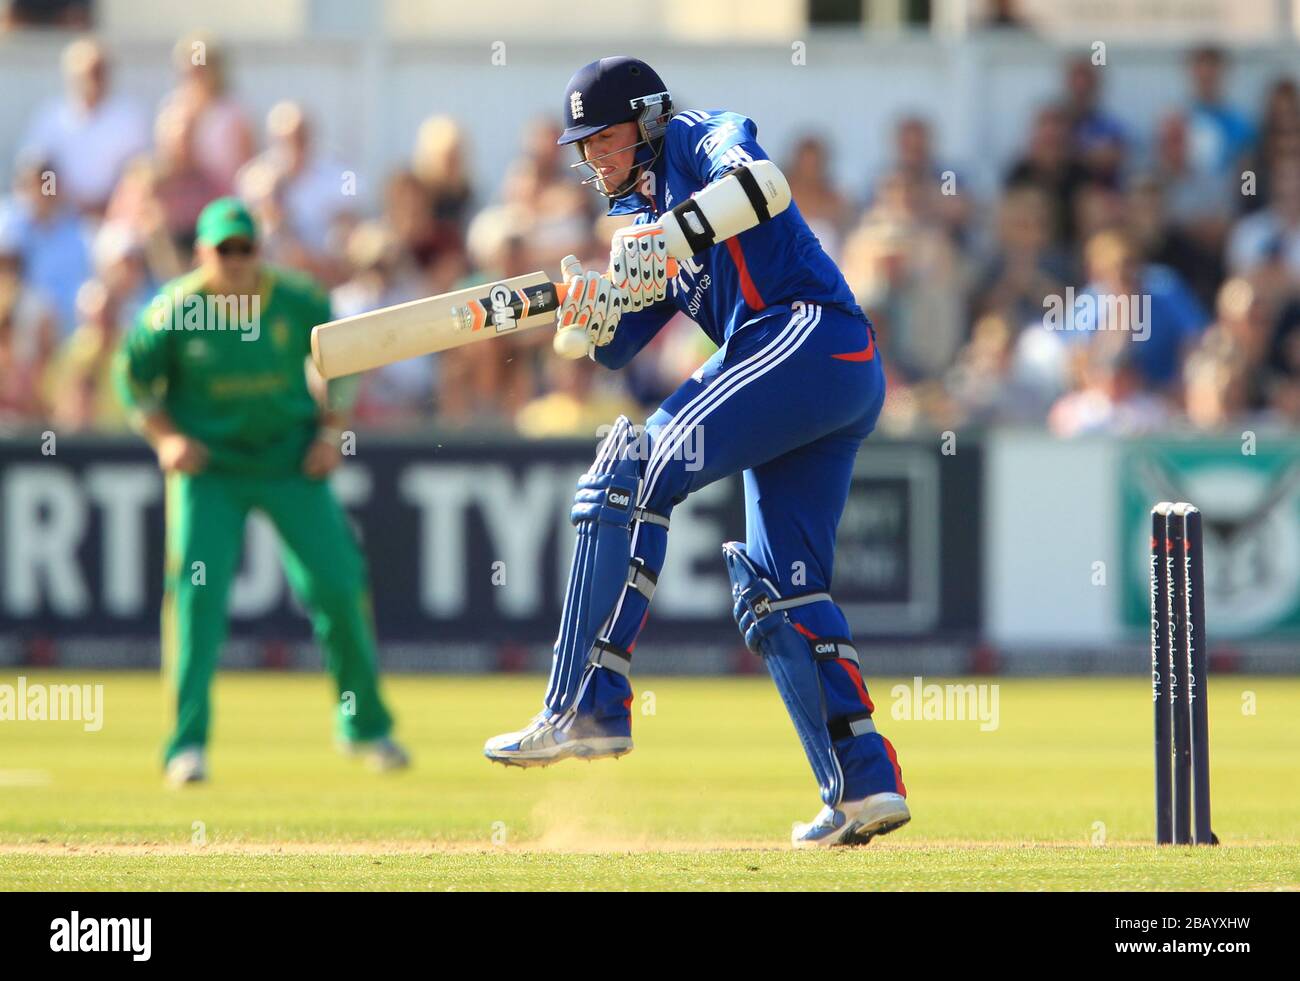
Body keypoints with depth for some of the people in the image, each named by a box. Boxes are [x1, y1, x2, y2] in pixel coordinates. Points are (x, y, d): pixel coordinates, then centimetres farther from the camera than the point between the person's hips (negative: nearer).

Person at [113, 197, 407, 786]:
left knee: (338, 586, -1)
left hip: (293, 462, 2)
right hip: (208, 466, -1)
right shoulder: (175, 309, -12)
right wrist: (166, 438, -9)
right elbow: (133, 375, 2)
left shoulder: (301, 303, -8)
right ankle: (187, 743, -7)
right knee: (195, 593, -13)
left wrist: (329, 432, -1)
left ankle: (365, 724, 20)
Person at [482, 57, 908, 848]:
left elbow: (758, 178, -20)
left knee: (634, 470, -14)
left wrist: (669, 236, -31)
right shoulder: (643, 220, 28)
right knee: (780, 588, 10)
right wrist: (594, 311, -4)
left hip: (808, 335, -10)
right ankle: (864, 784, 5)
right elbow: (617, 348, 18)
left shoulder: (697, 137, 4)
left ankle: (588, 707, -20)